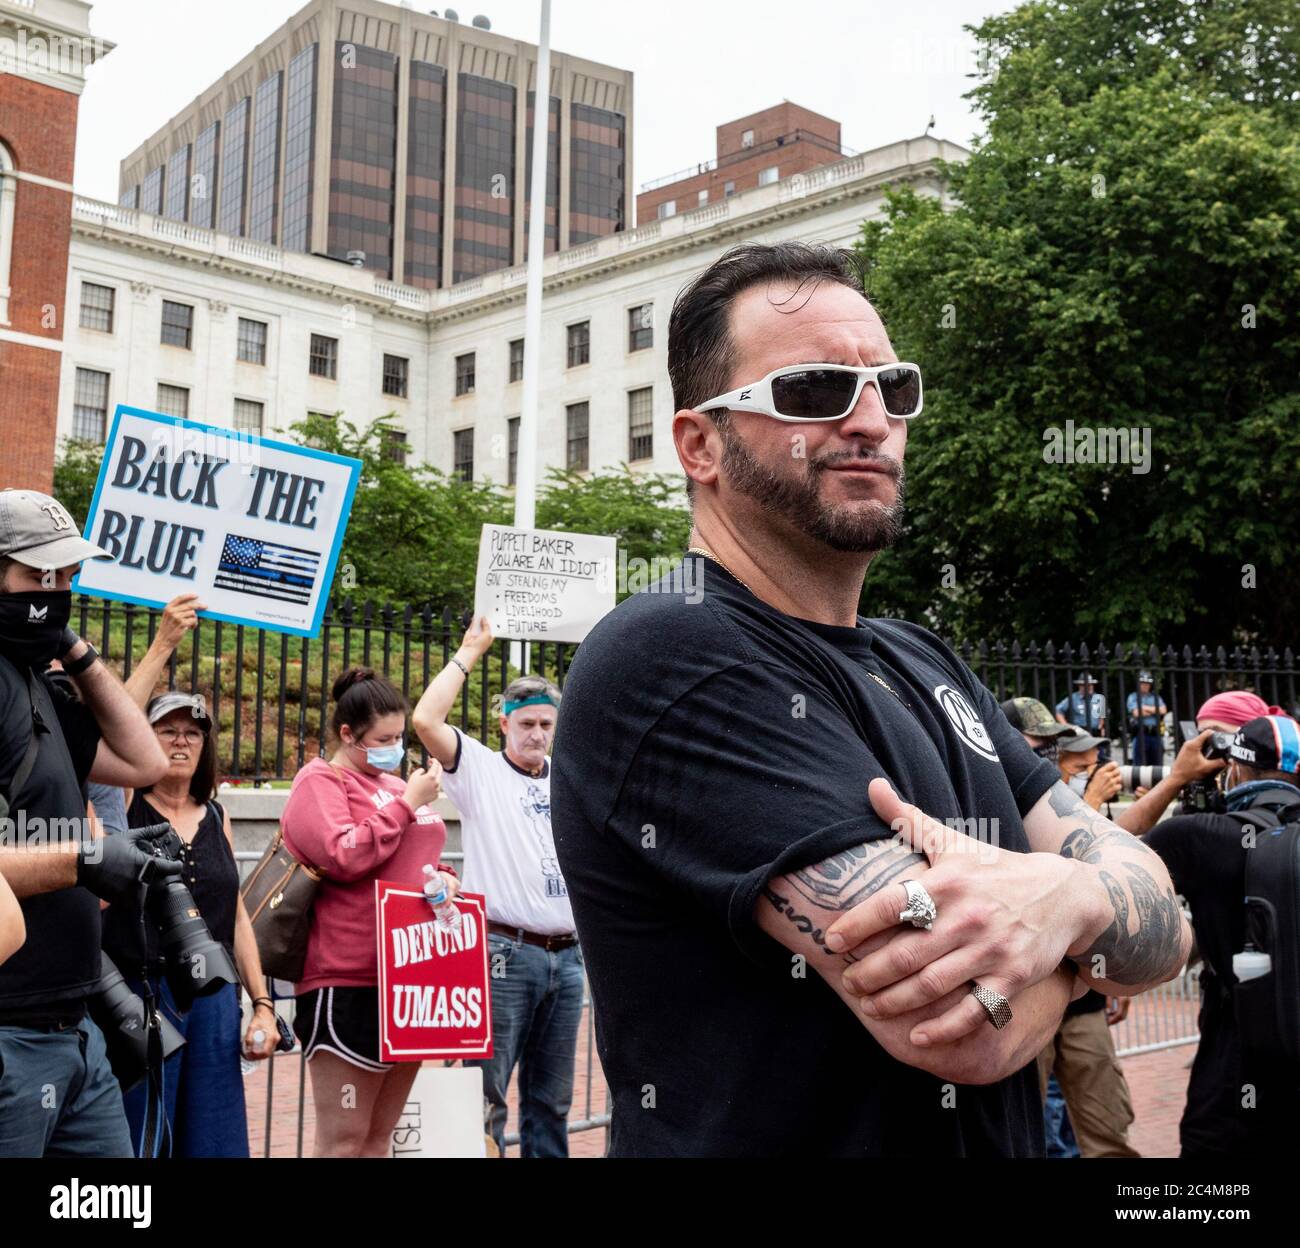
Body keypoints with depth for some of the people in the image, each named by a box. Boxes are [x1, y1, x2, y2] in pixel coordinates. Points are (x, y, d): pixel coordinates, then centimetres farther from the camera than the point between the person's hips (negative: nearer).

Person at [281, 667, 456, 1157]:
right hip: (348, 983, -8)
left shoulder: (396, 784, 17)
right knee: (344, 1140, -3)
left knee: (381, 1136, 13)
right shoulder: (319, 781, -5)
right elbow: (343, 857, -20)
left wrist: (443, 878, 7)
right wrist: (407, 804, -14)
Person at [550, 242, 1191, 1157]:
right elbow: (963, 1030, -28)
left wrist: (1067, 897, -24)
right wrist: (1089, 939, -10)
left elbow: (1163, 921, -4)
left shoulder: (926, 667, 6)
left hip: (1000, 1141, 8)